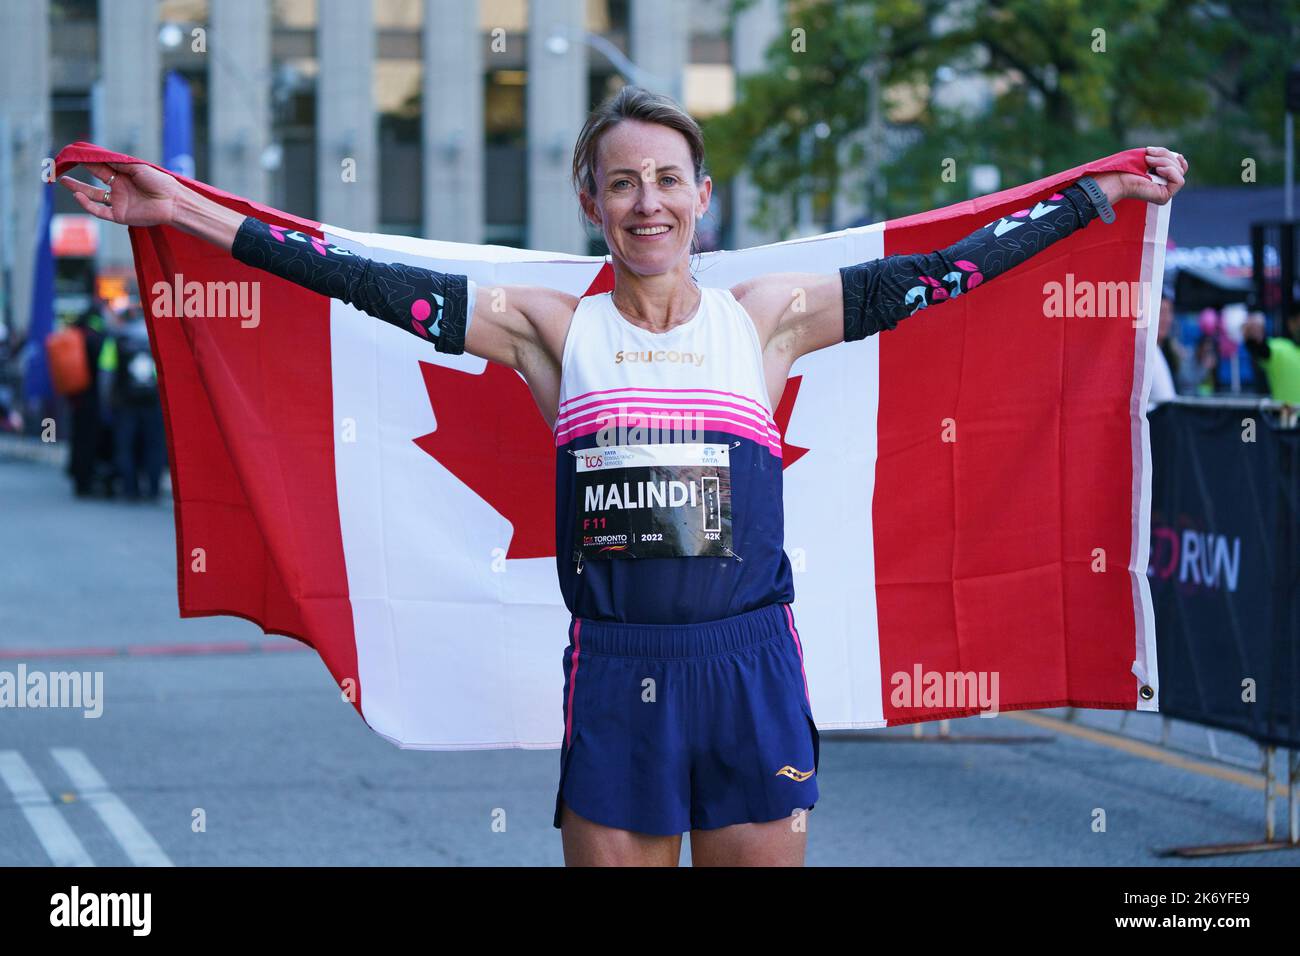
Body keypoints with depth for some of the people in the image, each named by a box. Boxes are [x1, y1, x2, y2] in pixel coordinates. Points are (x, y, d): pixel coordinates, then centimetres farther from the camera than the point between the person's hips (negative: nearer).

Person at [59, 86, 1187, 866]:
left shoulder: (764, 318, 7)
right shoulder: (555, 330, 5)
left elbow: (934, 273, 9)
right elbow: (375, 285, 2)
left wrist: (1102, 194, 11)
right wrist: (191, 214, -3)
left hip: (751, 661, 0)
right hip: (615, 666, 0)